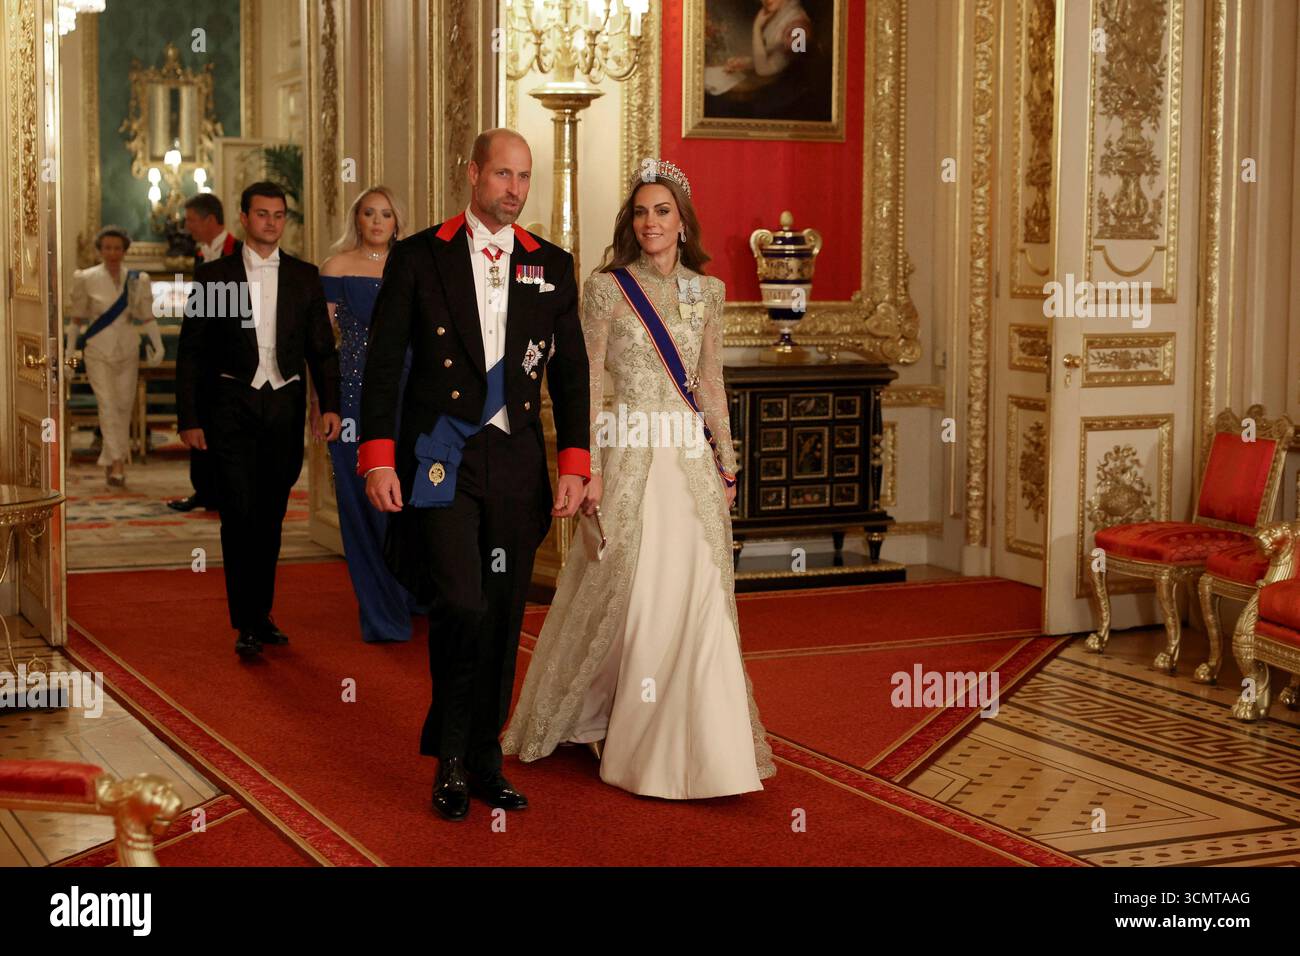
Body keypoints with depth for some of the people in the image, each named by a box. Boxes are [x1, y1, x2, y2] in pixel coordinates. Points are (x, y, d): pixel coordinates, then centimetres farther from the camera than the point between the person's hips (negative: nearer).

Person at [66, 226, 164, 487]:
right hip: (98, 352, -3)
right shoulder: (86, 279, -2)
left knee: (124, 407, 7)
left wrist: (157, 345, -10)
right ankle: (117, 464, -18)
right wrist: (70, 352, 2)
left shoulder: (137, 280, 3)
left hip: (127, 351, 3)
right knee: (107, 405, -13)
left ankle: (109, 461, 21)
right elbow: (77, 319, 3)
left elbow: (148, 318, 3)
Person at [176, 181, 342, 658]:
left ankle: (261, 613, 21)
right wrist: (189, 418, -3)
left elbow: (322, 347, 9)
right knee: (240, 514, -9)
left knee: (271, 515, 11)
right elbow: (191, 353, 2)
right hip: (234, 406, -3)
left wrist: (330, 405, -3)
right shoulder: (213, 276, 1)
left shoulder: (304, 276, 8)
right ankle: (246, 624, -5)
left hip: (285, 405, 3)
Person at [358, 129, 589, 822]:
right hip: (441, 459, -3)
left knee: (502, 618, 7)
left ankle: (483, 758, 21)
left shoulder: (551, 266, 11)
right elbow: (382, 364, 0)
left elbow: (570, 371, 11)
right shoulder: (418, 257, 2)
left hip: (517, 464, 4)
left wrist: (574, 465, 3)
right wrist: (378, 459, -9)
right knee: (461, 605, -15)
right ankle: (450, 756, 6)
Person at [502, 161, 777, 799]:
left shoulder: (707, 291, 9)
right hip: (630, 458, -4)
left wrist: (726, 461, 10)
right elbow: (588, 384, -5)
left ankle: (692, 742, 14)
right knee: (627, 597, 0)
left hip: (692, 461, 4)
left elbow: (710, 383, 14)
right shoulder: (607, 288, -2)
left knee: (700, 601, 2)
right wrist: (589, 469, -11)